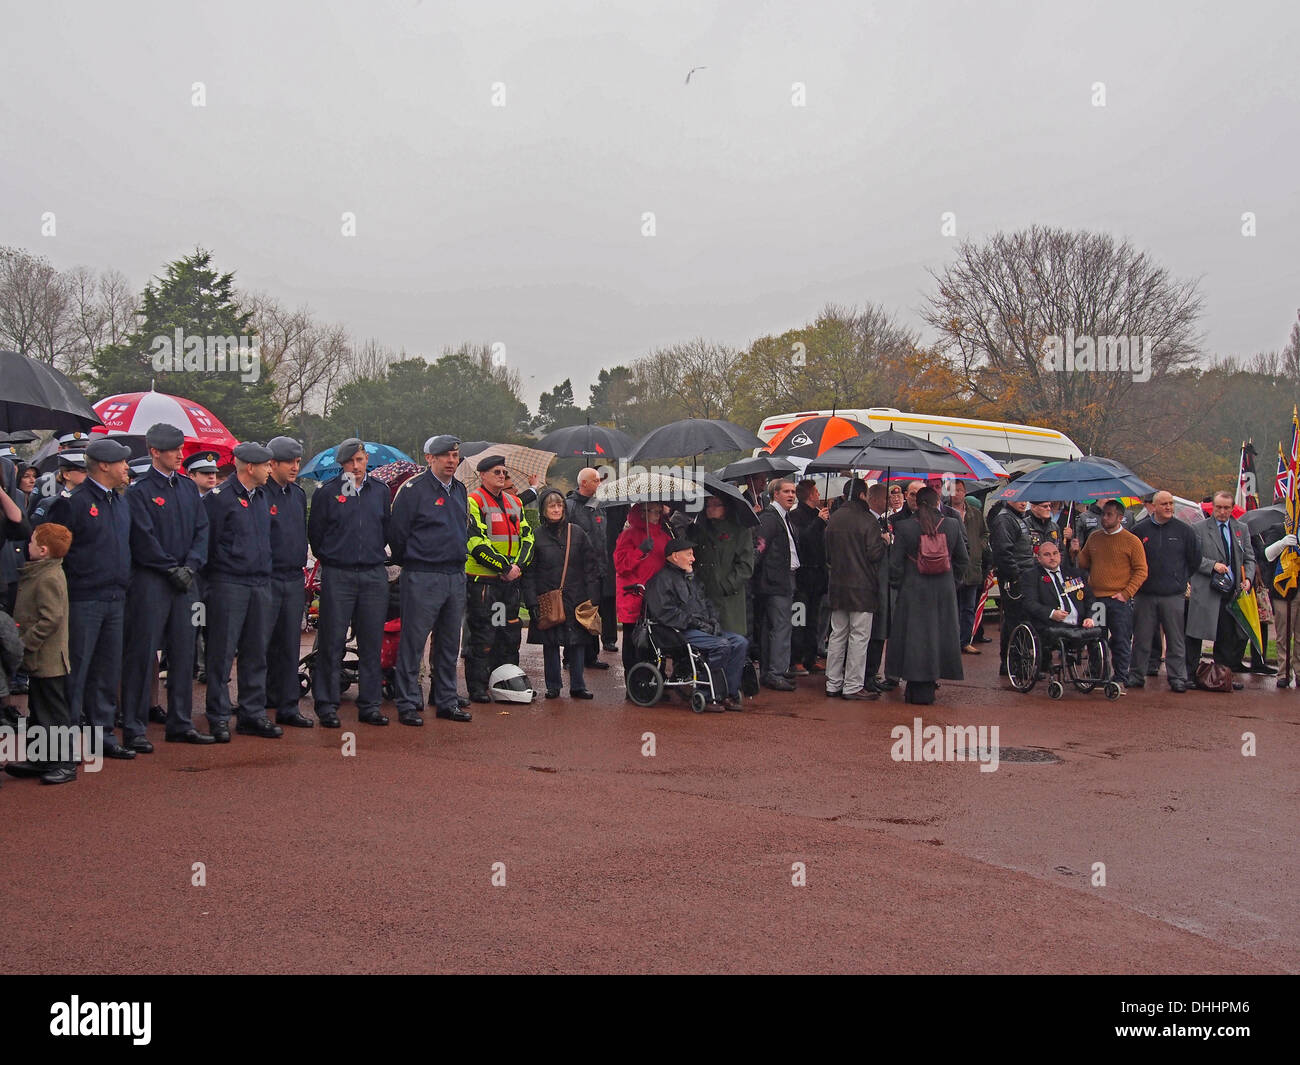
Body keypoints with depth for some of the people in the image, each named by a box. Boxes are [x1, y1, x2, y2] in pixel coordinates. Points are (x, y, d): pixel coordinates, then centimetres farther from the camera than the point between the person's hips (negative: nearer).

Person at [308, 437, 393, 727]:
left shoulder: (380, 491, 11)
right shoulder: (327, 492, 0)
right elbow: (315, 532, 5)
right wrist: (329, 558, 7)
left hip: (374, 575, 3)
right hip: (338, 576, -3)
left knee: (371, 643, 6)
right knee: (332, 643, -2)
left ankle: (370, 704, 13)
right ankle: (327, 705, 5)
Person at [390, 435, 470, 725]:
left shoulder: (460, 490, 14)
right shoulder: (413, 489, -8)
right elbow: (397, 532, -7)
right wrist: (407, 562, 2)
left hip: (456, 577, 7)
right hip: (422, 577, -7)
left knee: (449, 644, 12)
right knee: (414, 641, -4)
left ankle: (446, 701, 20)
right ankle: (408, 704, 2)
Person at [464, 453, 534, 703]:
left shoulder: (515, 502, 16)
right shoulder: (474, 501, -6)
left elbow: (527, 537, 14)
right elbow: (476, 542, -15)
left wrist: (518, 564, -4)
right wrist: (504, 567, -15)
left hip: (510, 579, 7)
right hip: (482, 578, -7)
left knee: (510, 633, 11)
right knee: (482, 634, -4)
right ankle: (477, 687, 2)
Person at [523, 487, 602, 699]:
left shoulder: (577, 532, 5)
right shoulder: (536, 536, 1)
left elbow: (591, 566, 5)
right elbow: (528, 573, 0)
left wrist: (592, 598, -2)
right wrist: (532, 603, -8)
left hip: (575, 599, 1)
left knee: (577, 642, 2)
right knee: (550, 644, 4)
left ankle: (577, 686, 11)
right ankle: (553, 686, 15)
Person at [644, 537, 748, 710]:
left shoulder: (690, 577, 26)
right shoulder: (661, 579, -5)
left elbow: (706, 603, 28)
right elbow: (665, 613, -16)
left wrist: (713, 621, 6)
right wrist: (695, 623, -17)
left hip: (703, 628, 9)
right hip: (680, 632, -9)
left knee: (740, 642, -7)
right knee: (721, 645, -28)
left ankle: (731, 694, -9)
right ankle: (710, 696, -20)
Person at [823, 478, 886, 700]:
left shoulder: (833, 519, 7)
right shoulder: (869, 520, -13)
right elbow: (875, 554, -14)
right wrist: (883, 541, 4)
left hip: (837, 585, 6)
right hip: (862, 586, -6)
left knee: (837, 635, 12)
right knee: (859, 636, -1)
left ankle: (833, 684, 15)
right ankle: (853, 686, 0)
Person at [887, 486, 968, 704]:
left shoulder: (904, 528, -10)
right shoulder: (952, 525, -3)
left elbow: (896, 564, -7)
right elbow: (963, 559, 5)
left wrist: (896, 584, 8)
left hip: (914, 591, -2)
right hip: (944, 592, 2)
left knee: (914, 638, 5)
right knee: (939, 635, 11)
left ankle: (916, 690, 7)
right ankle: (928, 689, 16)